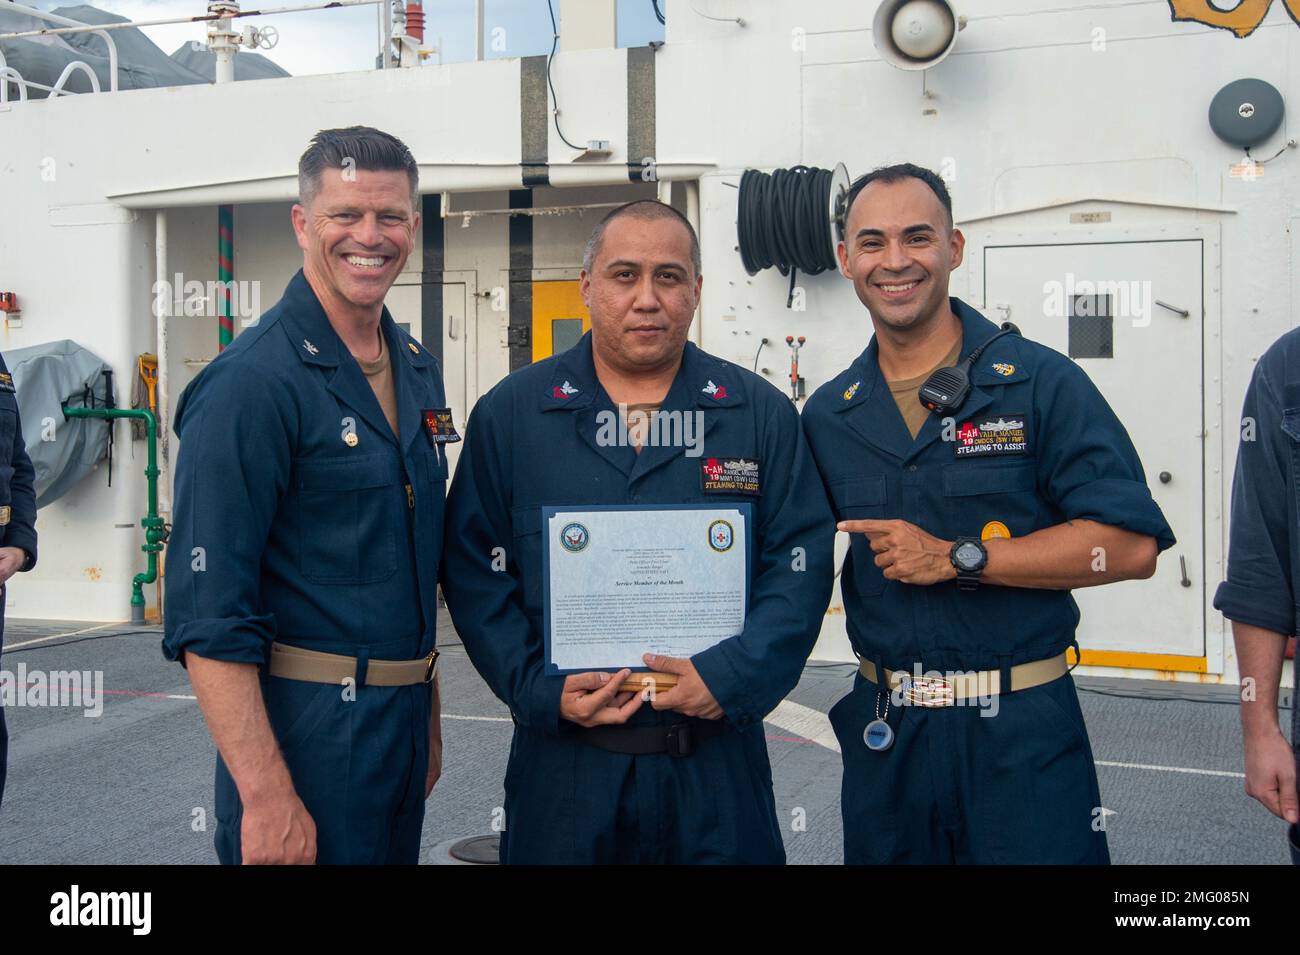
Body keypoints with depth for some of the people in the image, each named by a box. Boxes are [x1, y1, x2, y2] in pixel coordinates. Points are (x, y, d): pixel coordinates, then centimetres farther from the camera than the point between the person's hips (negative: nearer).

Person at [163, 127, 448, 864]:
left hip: (404, 717, 7)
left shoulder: (418, 368, 8)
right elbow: (207, 617, -19)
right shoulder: (251, 382, -16)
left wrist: (427, 712, 16)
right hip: (307, 731, -7)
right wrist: (265, 796, -21)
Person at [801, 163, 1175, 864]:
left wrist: (958, 558, -17)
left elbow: (1131, 544, -13)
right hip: (884, 732, 4)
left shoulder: (1042, 384, -6)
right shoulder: (827, 416, 6)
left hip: (1024, 734, -3)